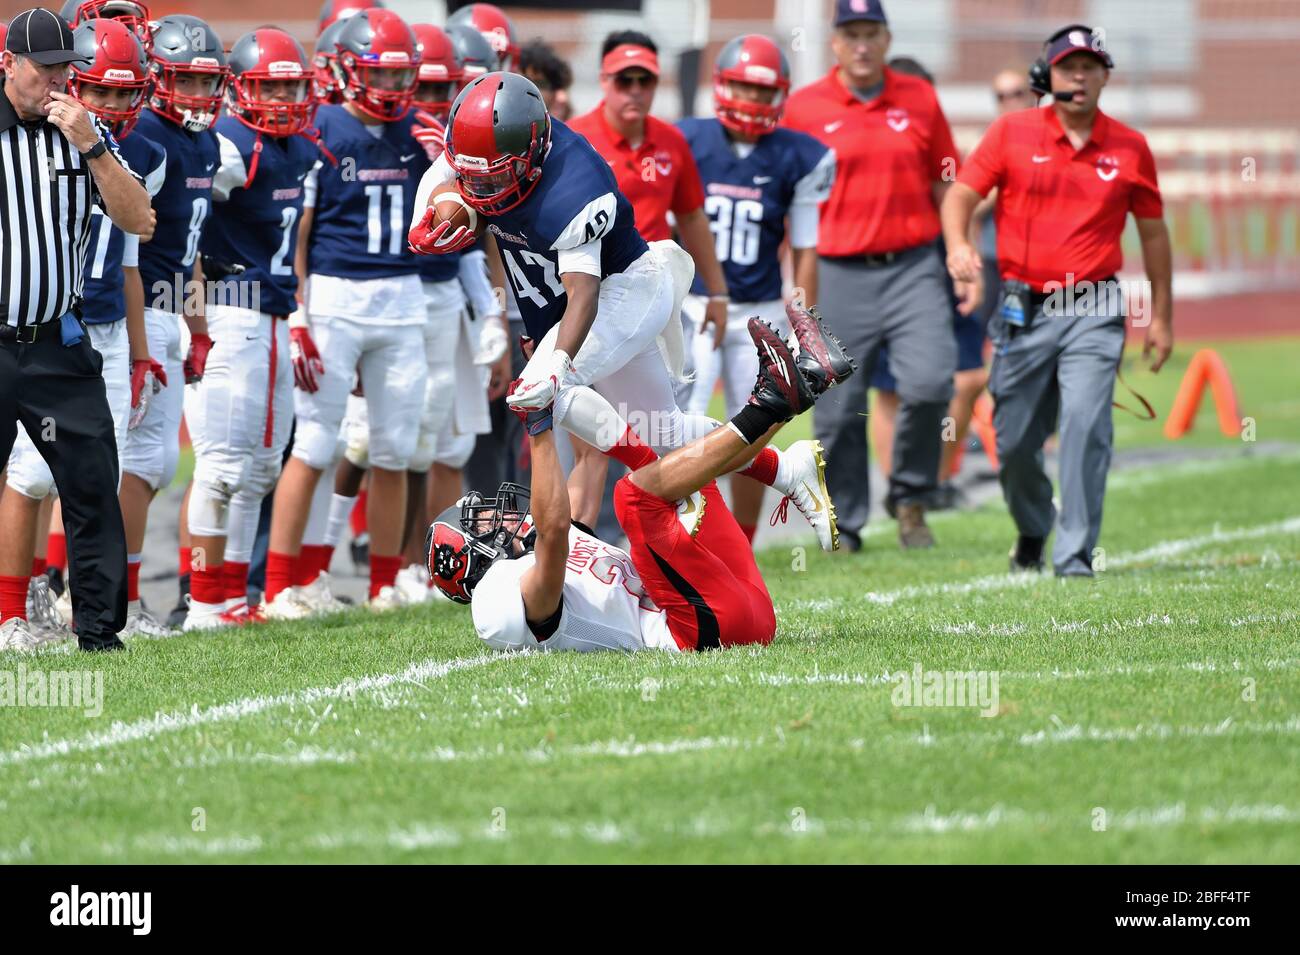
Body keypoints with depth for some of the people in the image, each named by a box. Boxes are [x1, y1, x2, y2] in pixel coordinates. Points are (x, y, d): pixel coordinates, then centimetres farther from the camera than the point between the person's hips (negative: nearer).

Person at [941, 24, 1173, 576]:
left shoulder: (1129, 148, 5)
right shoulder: (1012, 132, 2)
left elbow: (1153, 231, 13)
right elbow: (961, 195, 0)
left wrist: (1161, 316, 13)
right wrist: (958, 244, -22)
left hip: (1094, 312, -1)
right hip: (1023, 310, 1)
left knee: (1086, 424, -18)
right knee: (1014, 440, 7)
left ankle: (1076, 556, -14)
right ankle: (1032, 530, 35)